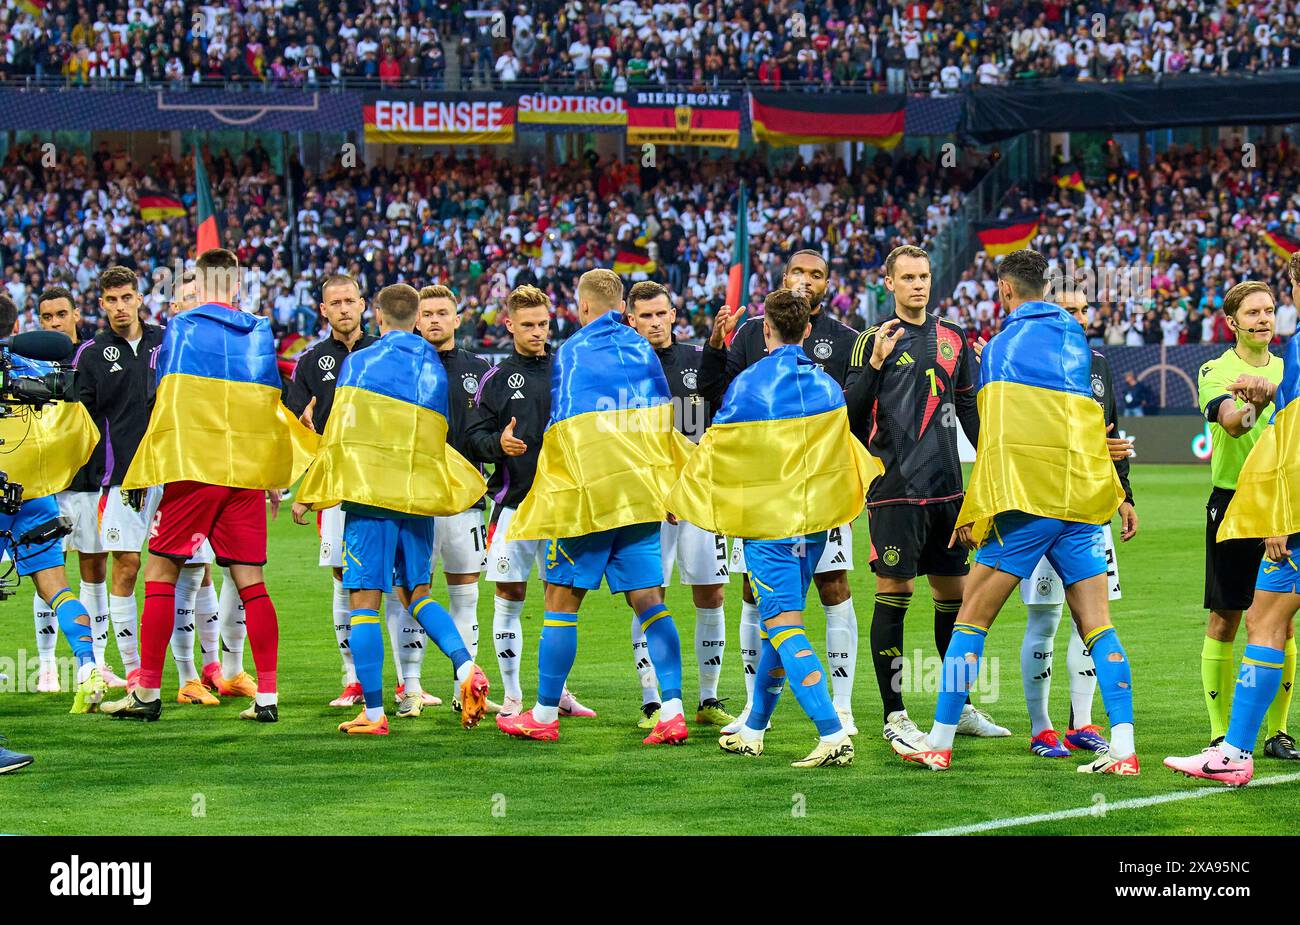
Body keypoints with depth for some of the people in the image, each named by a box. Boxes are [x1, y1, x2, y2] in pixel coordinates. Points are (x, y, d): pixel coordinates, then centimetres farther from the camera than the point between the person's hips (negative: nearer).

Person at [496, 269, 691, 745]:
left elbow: (561, 431, -4)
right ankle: (672, 711, -6)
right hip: (642, 494, 4)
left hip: (586, 495, -4)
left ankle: (545, 714, 9)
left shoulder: (571, 353, -5)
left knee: (561, 600, 5)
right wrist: (664, 484, 22)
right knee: (649, 600, 4)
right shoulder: (643, 349, 7)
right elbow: (666, 424, 12)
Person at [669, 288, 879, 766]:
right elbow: (847, 451, 18)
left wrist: (679, 502, 11)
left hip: (767, 521, -6)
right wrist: (879, 492, 37)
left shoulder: (749, 385, -12)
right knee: (779, 622, 17)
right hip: (814, 521, 6)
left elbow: (715, 452, -4)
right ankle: (752, 731, 26)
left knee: (784, 626, -8)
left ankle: (833, 736, -21)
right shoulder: (827, 387, 4)